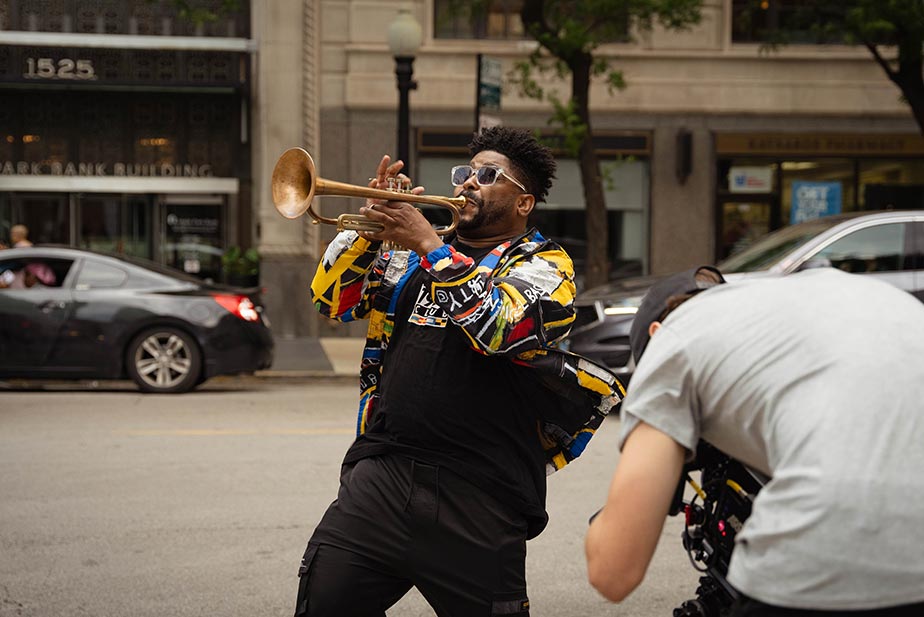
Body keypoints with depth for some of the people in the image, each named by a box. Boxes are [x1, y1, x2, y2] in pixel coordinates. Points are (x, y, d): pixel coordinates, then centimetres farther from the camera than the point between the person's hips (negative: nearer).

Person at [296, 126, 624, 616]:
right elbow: (332, 300, 12)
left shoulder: (544, 264, 3)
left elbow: (502, 326, -17)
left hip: (478, 495, -4)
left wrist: (428, 245, -17)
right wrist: (370, 229, -2)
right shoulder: (411, 251, 18)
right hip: (383, 466, 4)